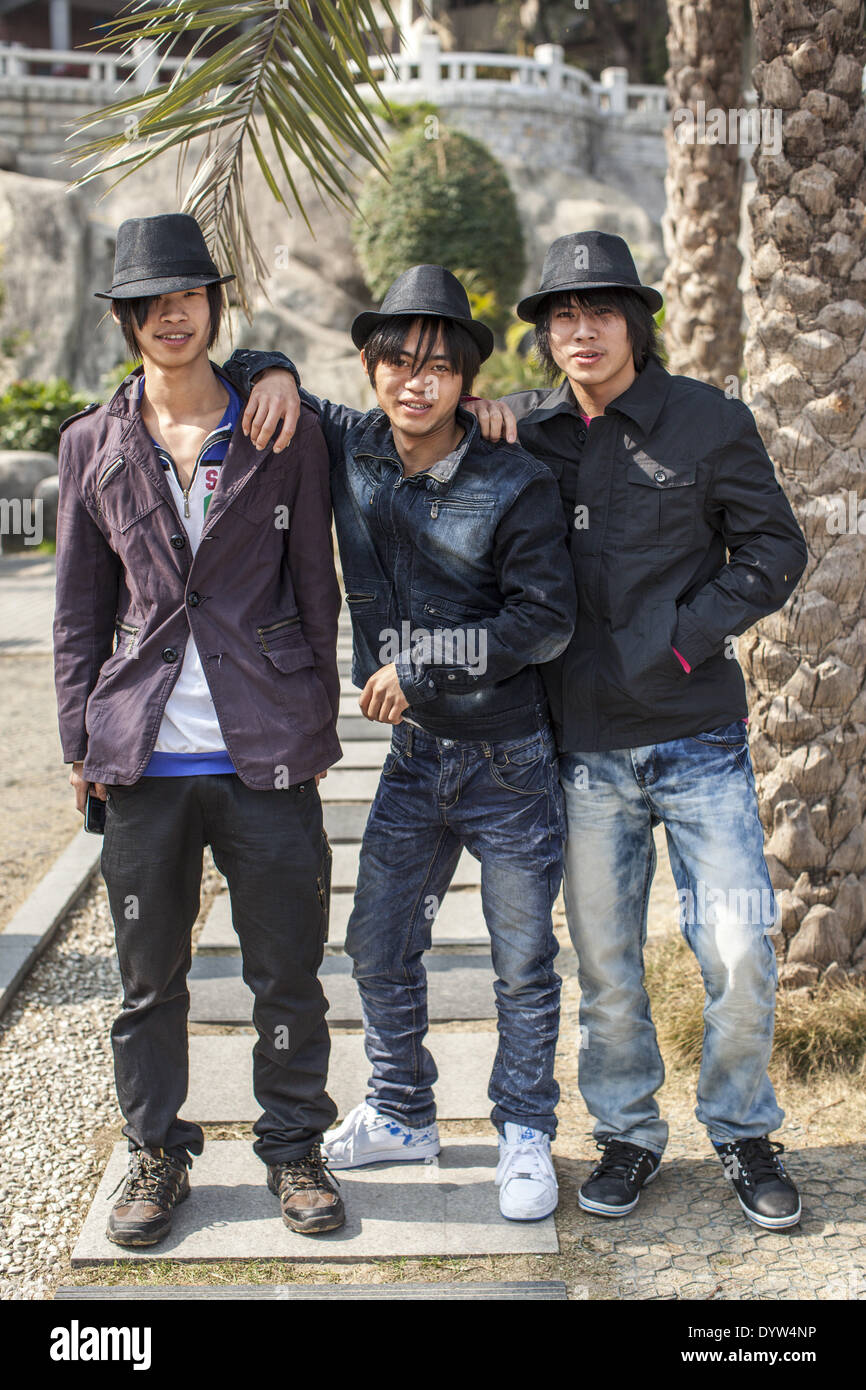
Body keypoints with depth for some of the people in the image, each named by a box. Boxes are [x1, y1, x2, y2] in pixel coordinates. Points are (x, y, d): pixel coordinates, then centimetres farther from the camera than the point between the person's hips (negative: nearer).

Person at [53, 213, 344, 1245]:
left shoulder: (285, 433, 3)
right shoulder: (93, 445, 7)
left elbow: (315, 588, 7)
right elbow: (80, 607, 10)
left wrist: (316, 728, 4)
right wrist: (79, 741, 5)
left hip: (265, 754, -1)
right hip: (142, 759, 1)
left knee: (288, 970, 7)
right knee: (149, 975, 11)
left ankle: (293, 1148, 26)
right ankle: (156, 1153, 28)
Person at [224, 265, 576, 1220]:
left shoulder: (515, 486, -13)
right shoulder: (346, 449, 0)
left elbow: (547, 620, -15)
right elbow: (248, 377, 14)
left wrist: (417, 660, -16)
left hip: (508, 758, -4)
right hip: (413, 753, 4)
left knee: (522, 962, 7)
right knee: (380, 949, 12)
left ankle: (524, 1134, 26)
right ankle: (402, 1115, 33)